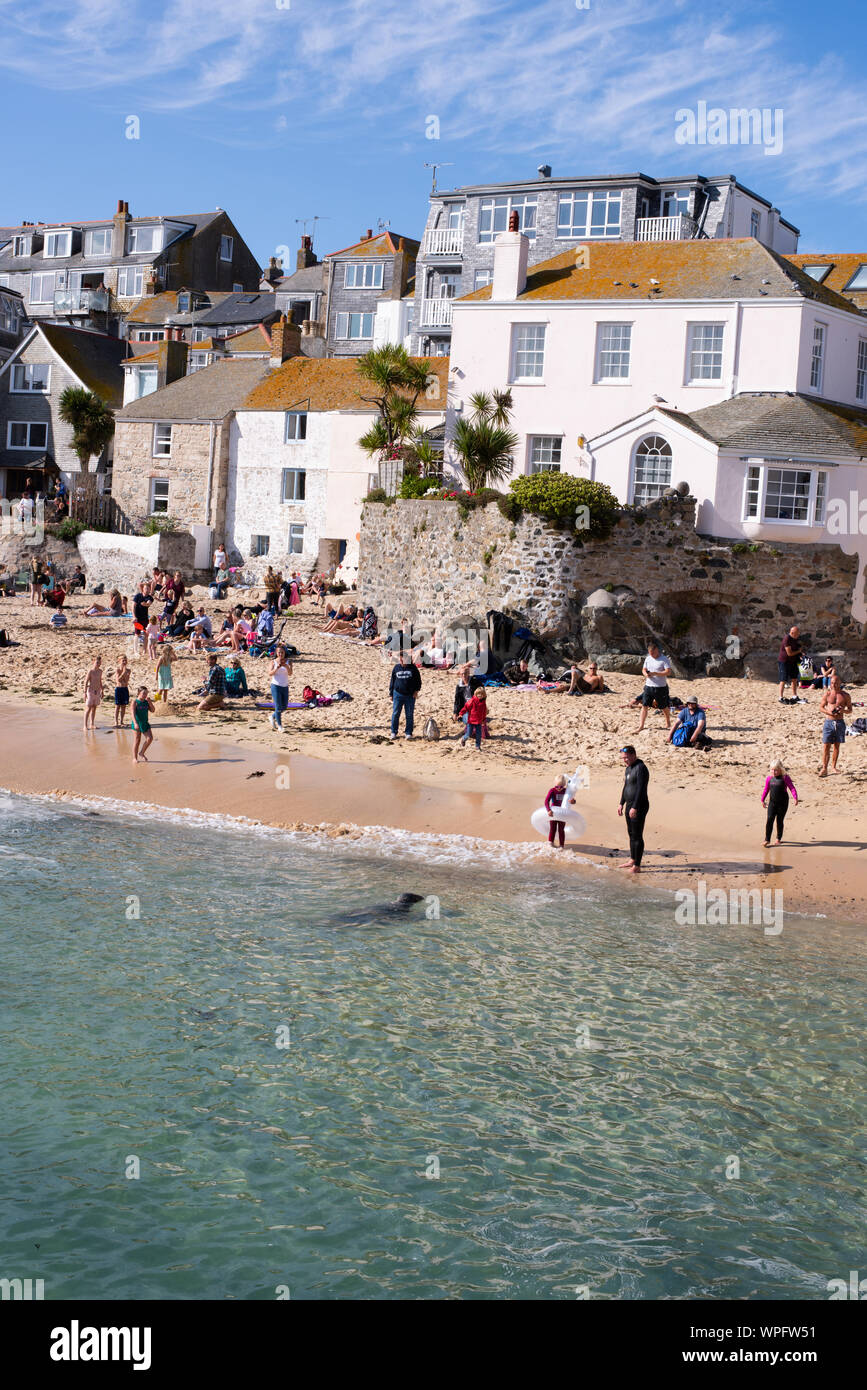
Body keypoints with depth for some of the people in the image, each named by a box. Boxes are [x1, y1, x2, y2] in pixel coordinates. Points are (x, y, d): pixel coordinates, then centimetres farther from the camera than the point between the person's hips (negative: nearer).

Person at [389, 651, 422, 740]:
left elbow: (418, 680, 7)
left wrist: (416, 690, -4)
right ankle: (393, 732, 9)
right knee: (395, 714, -1)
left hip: (410, 695, -1)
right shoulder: (396, 668, 6)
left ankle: (408, 733, 11)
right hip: (398, 694, 1)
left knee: (409, 715, 2)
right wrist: (391, 694, 8)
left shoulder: (413, 668, 3)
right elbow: (392, 681, 11)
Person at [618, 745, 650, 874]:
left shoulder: (640, 768, -17)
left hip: (639, 807, -10)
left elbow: (641, 789, -22)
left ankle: (637, 866, -2)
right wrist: (621, 804, 22)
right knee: (631, 834, 18)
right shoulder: (629, 768, 13)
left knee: (637, 835, -6)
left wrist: (635, 808, -24)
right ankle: (632, 860, 30)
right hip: (630, 805, 10)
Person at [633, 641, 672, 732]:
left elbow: (668, 672, -17)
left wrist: (655, 673, -24)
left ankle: (668, 724, 31)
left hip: (661, 687, -4)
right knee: (644, 705, -3)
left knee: (664, 707, 10)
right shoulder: (648, 659, 8)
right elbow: (644, 669, 14)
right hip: (649, 686, 4)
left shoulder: (664, 659, -10)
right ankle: (641, 726, 0)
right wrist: (646, 674, -11)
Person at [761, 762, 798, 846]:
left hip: (783, 803, -3)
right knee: (769, 819, -8)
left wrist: (795, 798, -24)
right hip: (772, 802, 3)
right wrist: (763, 800, 18)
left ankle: (778, 838, 23)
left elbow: (792, 788, -12)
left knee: (780, 820, 5)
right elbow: (766, 789, 15)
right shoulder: (769, 778, 4)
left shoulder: (785, 778, -8)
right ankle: (767, 839, -3)